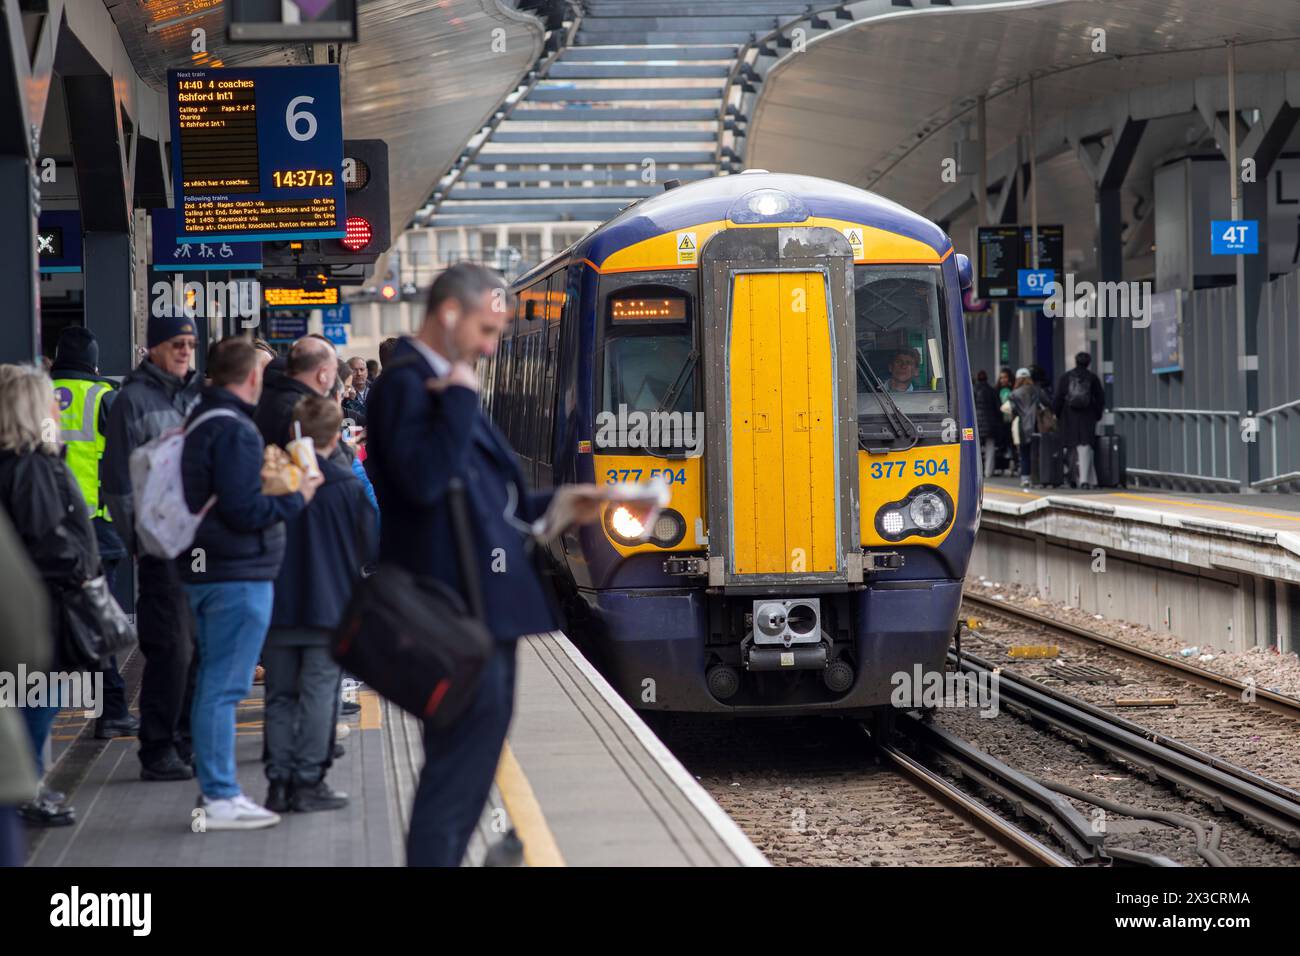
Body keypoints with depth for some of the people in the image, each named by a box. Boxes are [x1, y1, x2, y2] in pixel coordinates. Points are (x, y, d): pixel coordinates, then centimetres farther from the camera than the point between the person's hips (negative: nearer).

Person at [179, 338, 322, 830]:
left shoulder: (199, 421, 13)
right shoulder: (235, 431, -18)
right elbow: (243, 512, -22)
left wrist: (277, 489, 16)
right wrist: (295, 497, -9)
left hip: (204, 569, 10)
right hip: (239, 575, -10)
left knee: (212, 680, 16)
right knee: (225, 685, -7)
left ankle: (214, 787, 24)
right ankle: (221, 799, -4)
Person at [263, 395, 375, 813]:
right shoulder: (348, 486, -7)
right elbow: (372, 548, 0)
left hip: (277, 608, 3)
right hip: (329, 608, -3)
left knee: (280, 696, 10)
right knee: (318, 695, 1)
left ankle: (279, 782, 9)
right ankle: (309, 782, 0)